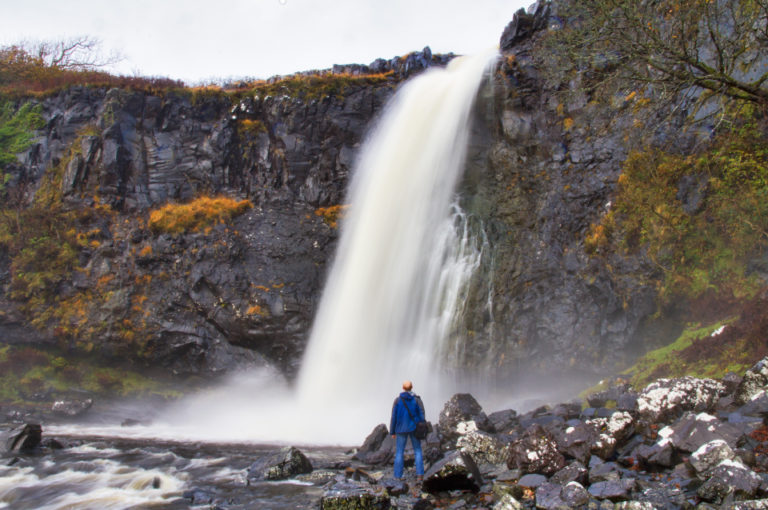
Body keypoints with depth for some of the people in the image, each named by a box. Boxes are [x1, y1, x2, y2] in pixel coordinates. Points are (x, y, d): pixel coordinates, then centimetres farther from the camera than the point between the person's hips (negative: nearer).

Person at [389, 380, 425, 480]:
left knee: (399, 453, 6)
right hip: (414, 428, 1)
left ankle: (398, 476, 2)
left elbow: (394, 417, -3)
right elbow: (421, 415, -4)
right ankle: (419, 474, -1)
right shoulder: (417, 399, -2)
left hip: (401, 429, -1)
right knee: (418, 451, 10)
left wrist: (392, 432, 4)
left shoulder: (398, 400, -4)